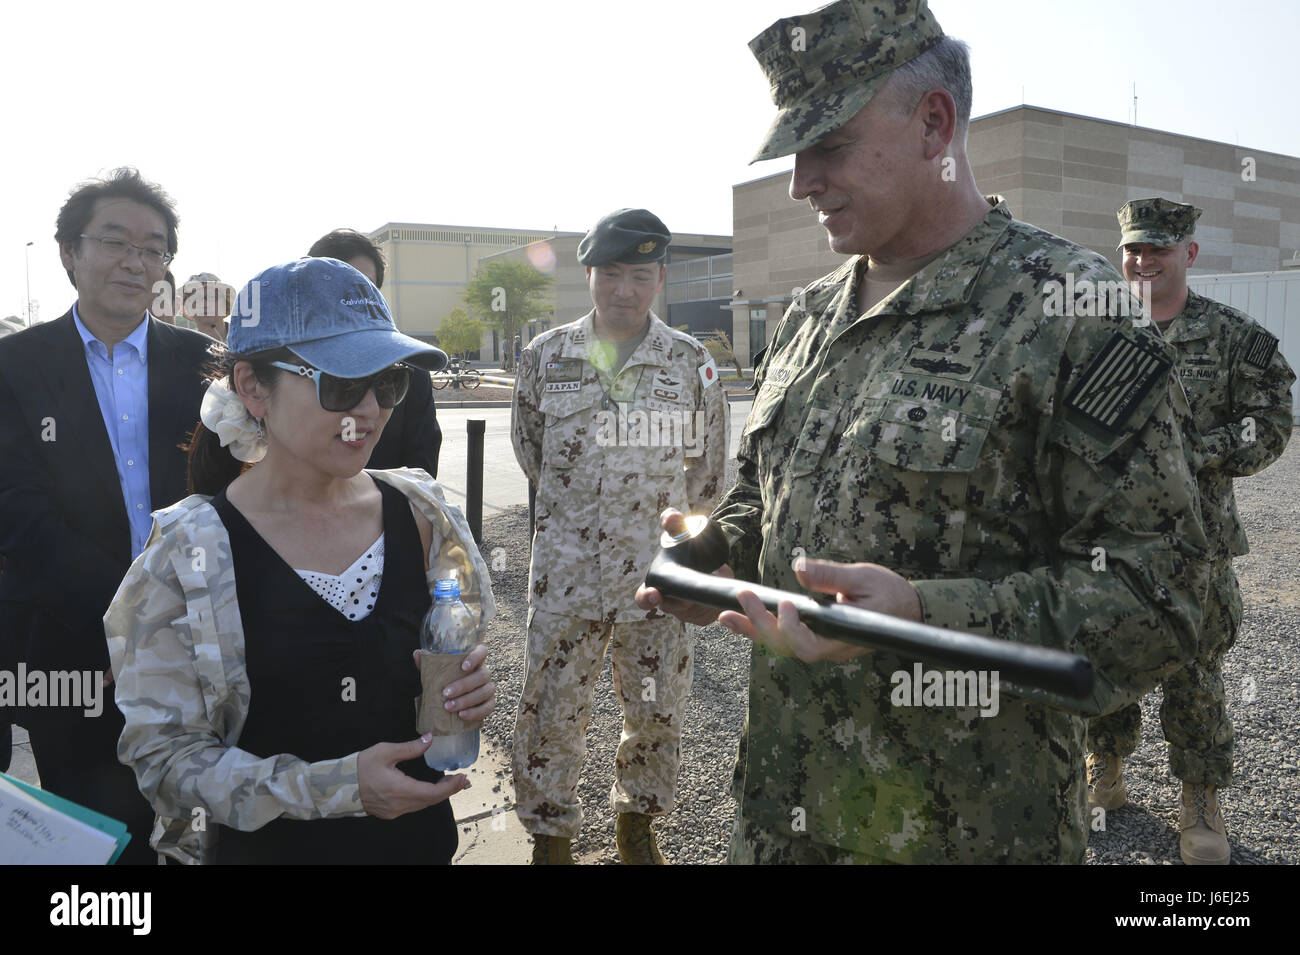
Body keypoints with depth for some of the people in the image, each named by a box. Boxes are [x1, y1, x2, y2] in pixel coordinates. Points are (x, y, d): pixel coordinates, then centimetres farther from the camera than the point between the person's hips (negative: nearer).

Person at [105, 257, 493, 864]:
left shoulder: (417, 512, -8)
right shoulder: (189, 554, -18)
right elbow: (163, 755, -14)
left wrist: (467, 692, -16)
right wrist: (334, 786, -24)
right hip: (267, 846, -3)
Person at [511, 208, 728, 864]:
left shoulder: (691, 363, -2)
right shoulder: (545, 355, 1)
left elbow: (705, 469, 9)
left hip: (658, 569, 0)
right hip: (566, 568, 0)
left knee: (658, 708, 12)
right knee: (550, 708, 7)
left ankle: (638, 823, 37)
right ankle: (549, 833, 28)